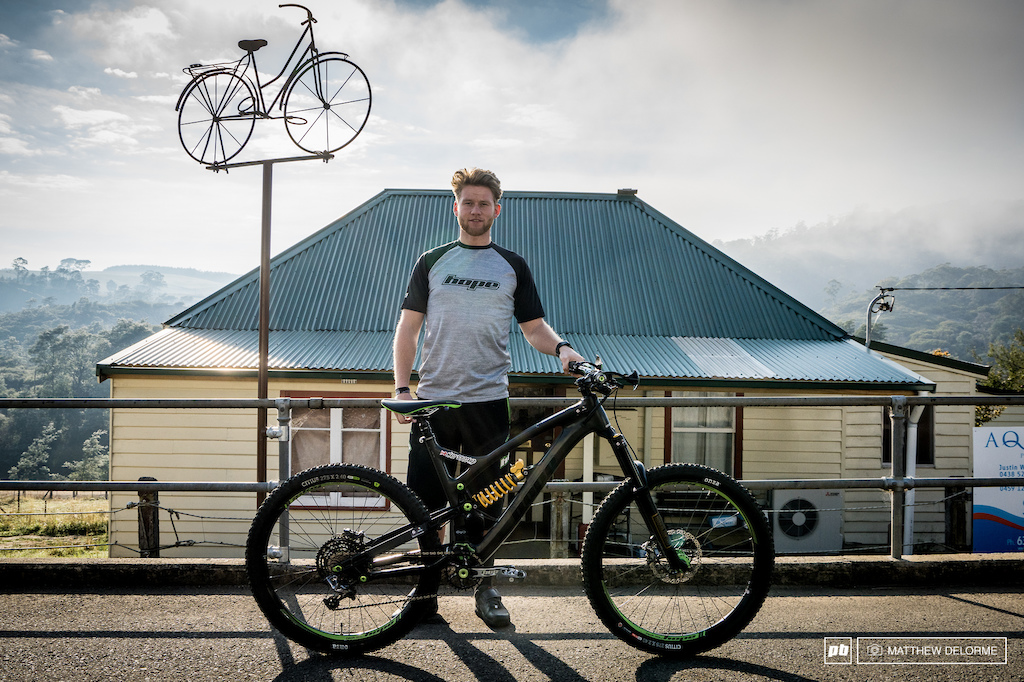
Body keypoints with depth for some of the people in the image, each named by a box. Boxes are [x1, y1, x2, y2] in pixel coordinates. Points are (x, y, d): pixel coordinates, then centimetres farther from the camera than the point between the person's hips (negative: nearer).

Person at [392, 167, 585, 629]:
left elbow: (533, 327, 10)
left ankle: (484, 587, 17)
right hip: (432, 399, 0)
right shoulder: (431, 262, 10)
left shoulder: (513, 267, 11)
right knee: (426, 500, 0)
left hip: (487, 400, 0)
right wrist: (402, 388, -2)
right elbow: (408, 327, 8)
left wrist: (561, 347, -12)